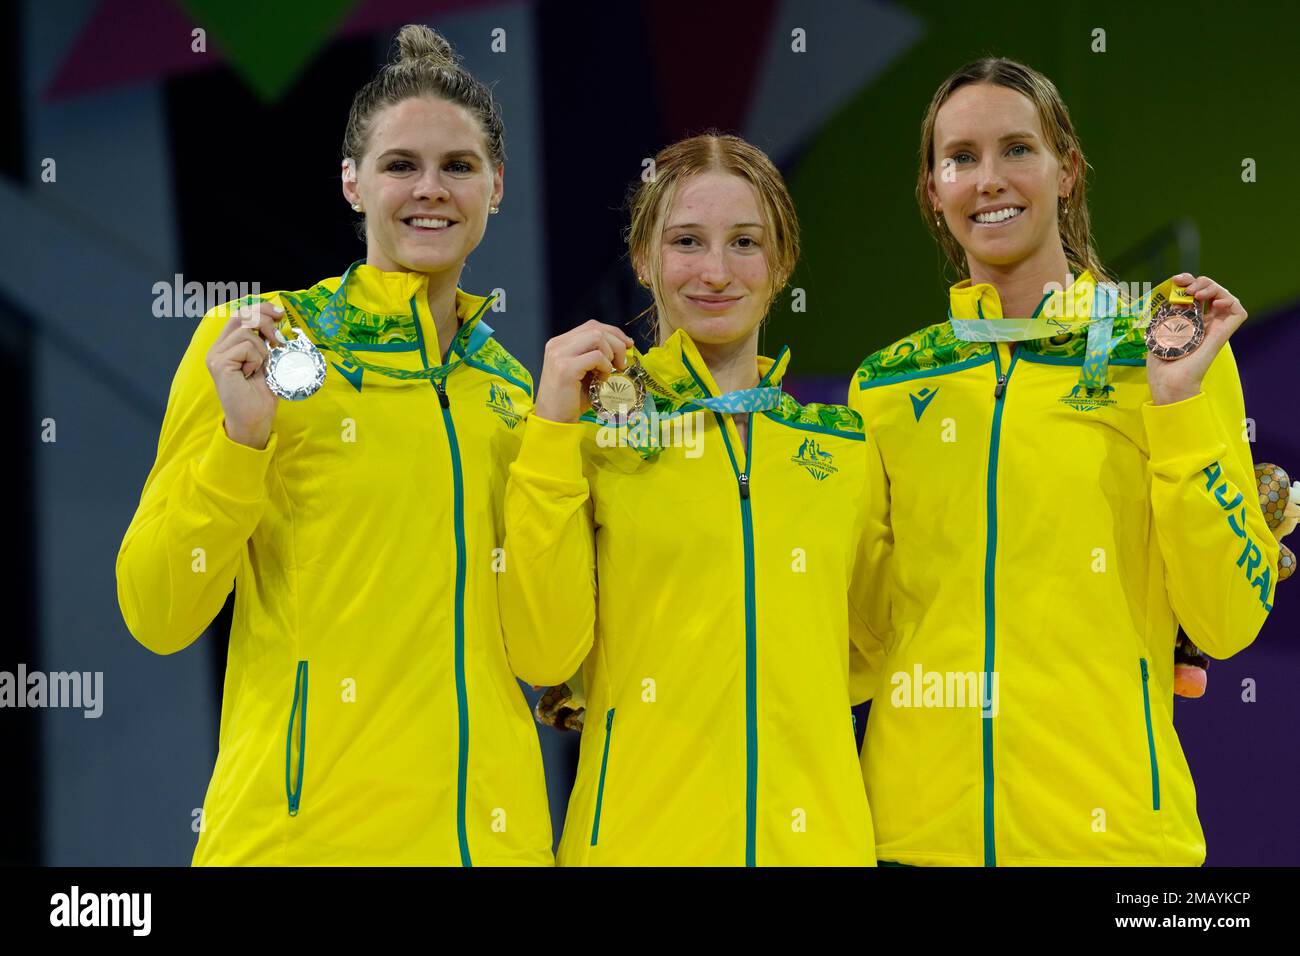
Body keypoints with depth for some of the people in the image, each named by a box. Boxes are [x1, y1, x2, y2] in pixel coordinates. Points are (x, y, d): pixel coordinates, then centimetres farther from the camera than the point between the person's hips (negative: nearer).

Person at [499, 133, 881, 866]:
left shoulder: (844, 444, 8)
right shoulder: (593, 430, 0)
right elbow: (543, 656, -11)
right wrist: (553, 433, -13)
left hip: (816, 835, 3)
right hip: (639, 834, -2)